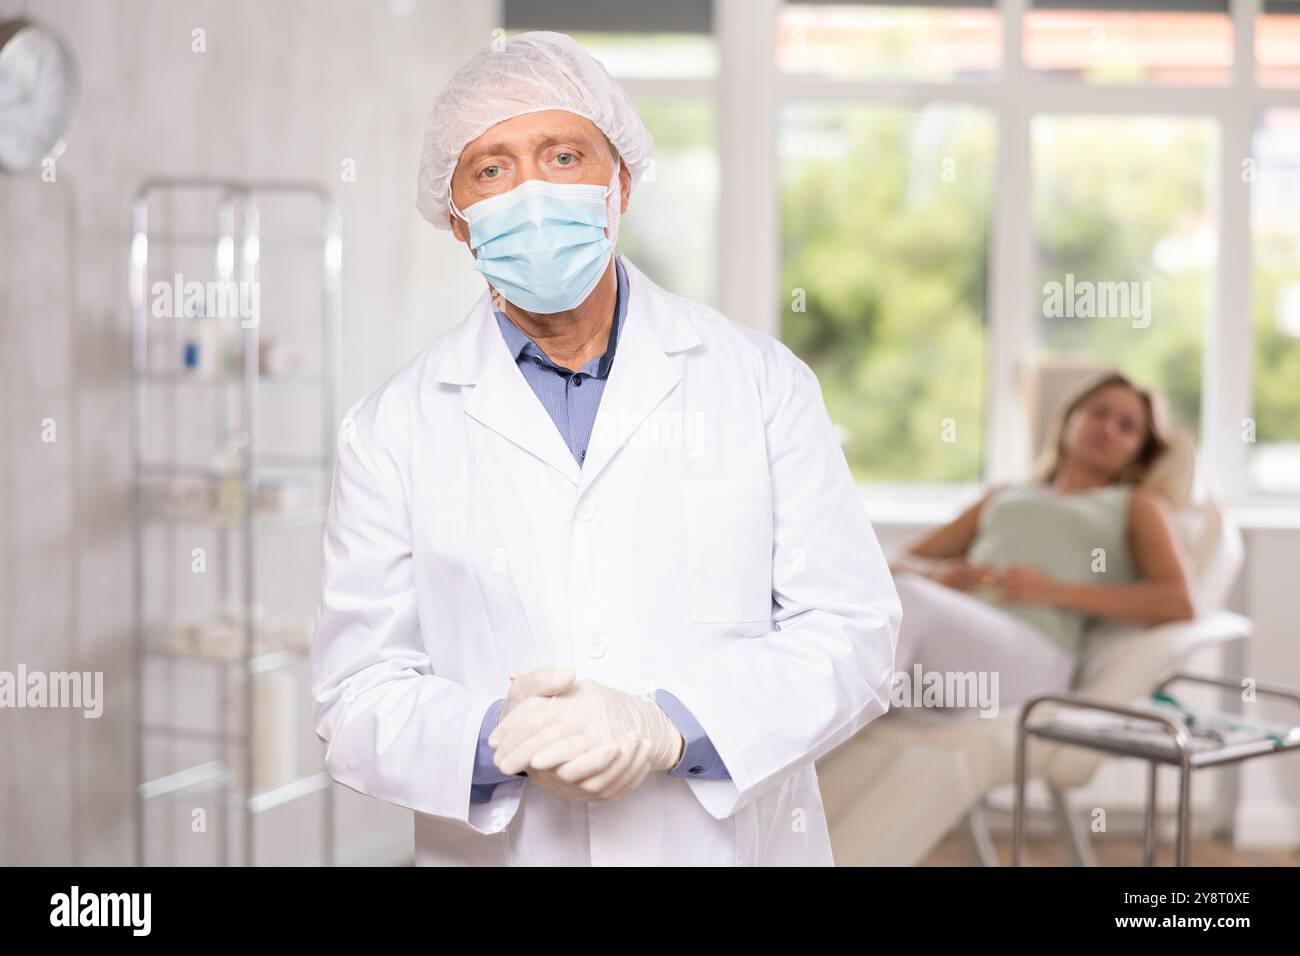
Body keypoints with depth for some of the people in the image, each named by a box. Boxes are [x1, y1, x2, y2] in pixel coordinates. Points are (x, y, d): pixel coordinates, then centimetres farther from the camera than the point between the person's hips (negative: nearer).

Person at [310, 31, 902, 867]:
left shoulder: (762, 381, -3)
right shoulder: (394, 429, -2)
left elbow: (852, 627, -6)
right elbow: (357, 695, -4)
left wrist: (669, 726, -20)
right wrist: (501, 741, -23)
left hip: (739, 840, 0)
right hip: (500, 849, 0)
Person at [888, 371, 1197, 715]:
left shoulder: (1137, 505, 26)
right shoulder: (1004, 496, 37)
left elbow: (1179, 604, 6)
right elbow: (901, 565, 28)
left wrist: (1057, 591, -4)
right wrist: (941, 574, 3)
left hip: (1028, 648, -4)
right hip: (951, 625, 4)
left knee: (904, 600, -37)